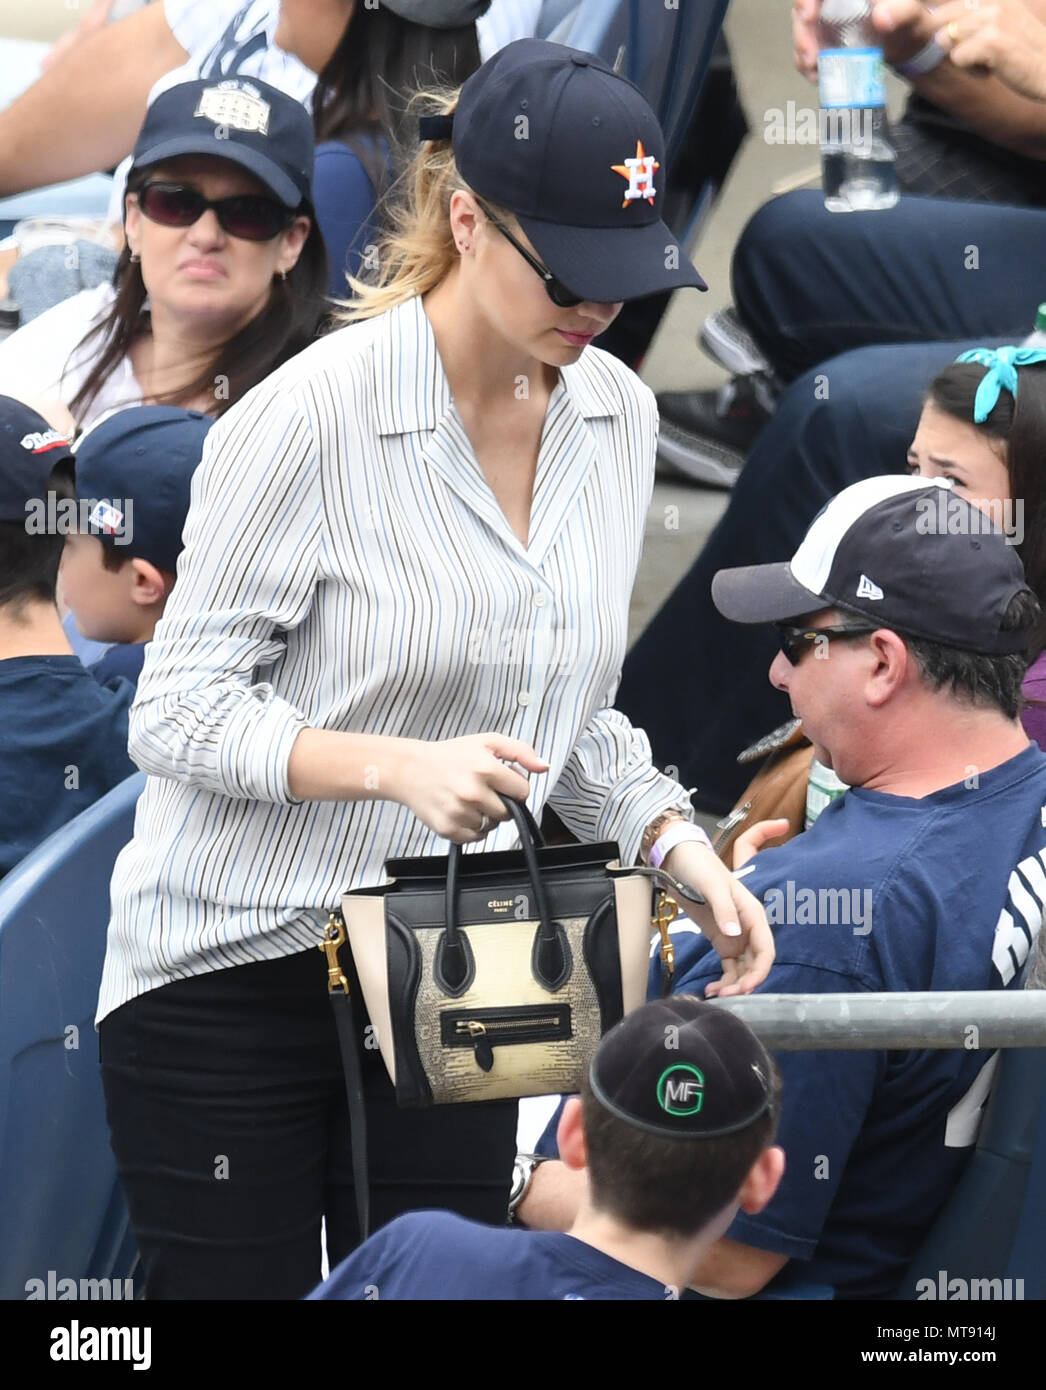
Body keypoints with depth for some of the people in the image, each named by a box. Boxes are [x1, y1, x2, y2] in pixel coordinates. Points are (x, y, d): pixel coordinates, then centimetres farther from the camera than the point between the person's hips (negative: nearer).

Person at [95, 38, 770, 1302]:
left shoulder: (616, 416, 4)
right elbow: (178, 712, -16)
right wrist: (400, 767, -30)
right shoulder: (313, 415, -16)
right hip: (234, 977, -5)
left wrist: (677, 844, -2)